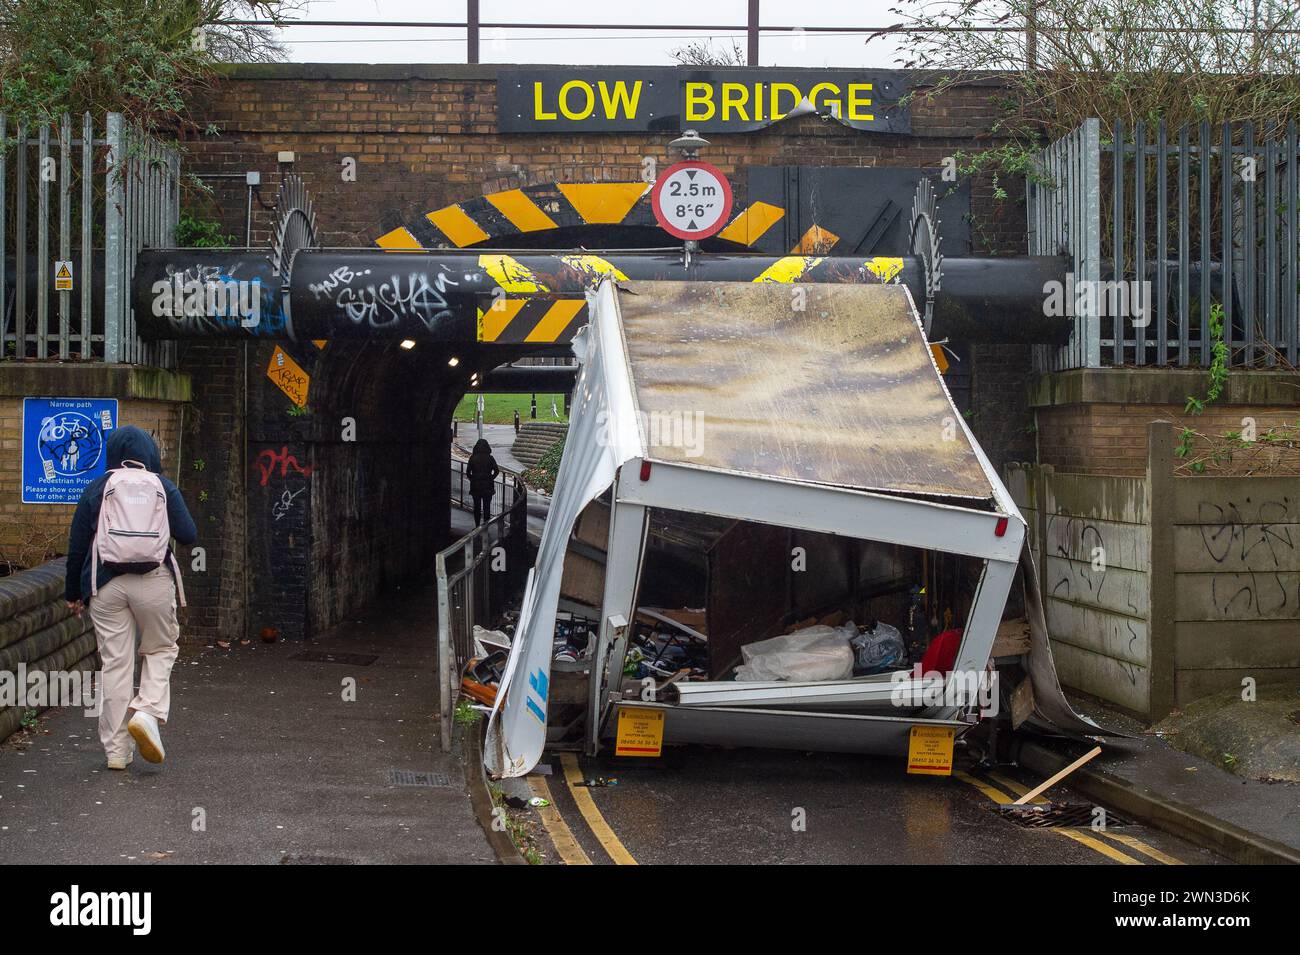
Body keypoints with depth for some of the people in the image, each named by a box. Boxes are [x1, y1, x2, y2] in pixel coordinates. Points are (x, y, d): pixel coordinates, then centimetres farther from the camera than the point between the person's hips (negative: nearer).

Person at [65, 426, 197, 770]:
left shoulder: (95, 489, 5)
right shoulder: (162, 487, 2)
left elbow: (77, 546, 6)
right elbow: (188, 535, -3)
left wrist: (74, 593, 15)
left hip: (105, 584, 1)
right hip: (154, 582, -1)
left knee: (114, 662, 6)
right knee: (161, 649, 17)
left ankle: (116, 750, 9)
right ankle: (148, 712, -9)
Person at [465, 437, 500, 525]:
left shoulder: (472, 458, -3)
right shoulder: (490, 458, -5)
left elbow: (468, 472, -7)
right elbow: (496, 470, -10)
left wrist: (472, 479, 6)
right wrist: (491, 478, 2)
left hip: (475, 486, 1)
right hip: (487, 486, -1)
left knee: (477, 506, 10)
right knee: (487, 506, 8)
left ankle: (477, 525, 10)